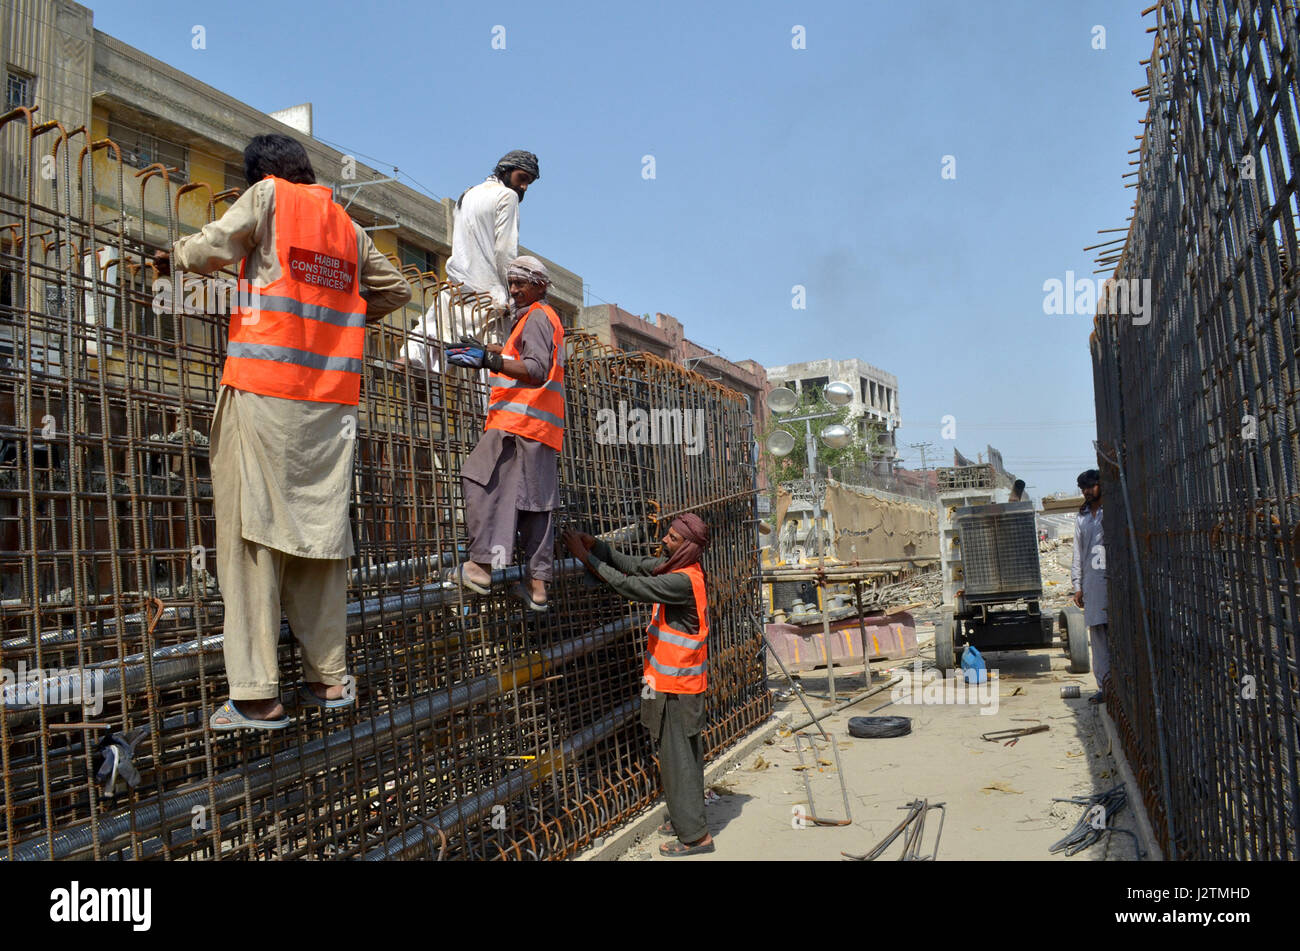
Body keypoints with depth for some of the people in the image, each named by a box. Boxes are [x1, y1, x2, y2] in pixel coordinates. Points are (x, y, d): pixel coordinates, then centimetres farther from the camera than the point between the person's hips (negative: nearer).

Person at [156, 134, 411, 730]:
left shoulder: (269, 194, 6)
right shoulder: (349, 228, 21)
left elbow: (210, 249, -5)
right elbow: (395, 290, 28)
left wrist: (170, 258, 14)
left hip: (265, 388, -5)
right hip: (332, 397, 6)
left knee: (251, 529, -6)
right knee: (319, 529, 8)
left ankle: (256, 695, -10)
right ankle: (329, 676, 11)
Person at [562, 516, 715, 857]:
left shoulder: (683, 581, -24)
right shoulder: (677, 566, 5)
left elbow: (631, 585, -26)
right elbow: (635, 565, 3)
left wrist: (587, 557, -20)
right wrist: (597, 546, -10)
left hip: (676, 684, -10)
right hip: (681, 679, 10)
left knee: (678, 756, -2)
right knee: (685, 754, 19)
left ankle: (694, 835, 7)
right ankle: (686, 818, 33)